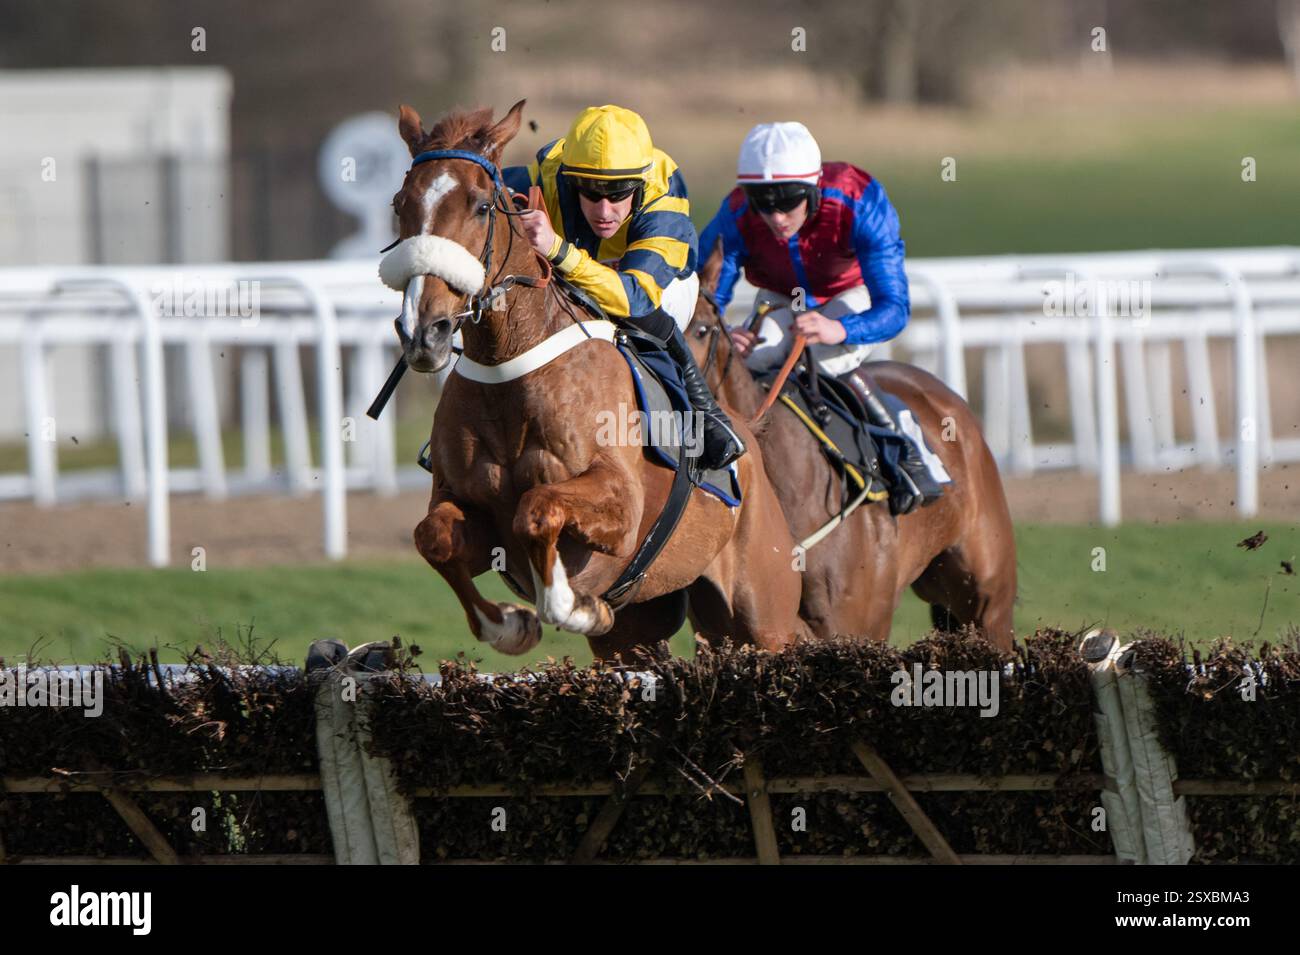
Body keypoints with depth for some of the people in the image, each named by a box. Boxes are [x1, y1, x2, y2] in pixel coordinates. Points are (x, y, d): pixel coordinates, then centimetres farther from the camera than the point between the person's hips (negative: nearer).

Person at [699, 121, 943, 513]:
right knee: (754, 360, -30)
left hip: (854, 296, -2)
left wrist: (837, 330, -61)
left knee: (827, 359, -35)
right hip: (781, 301, 2)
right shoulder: (736, 219, -30)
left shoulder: (859, 205, -37)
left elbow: (894, 310, -40)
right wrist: (722, 336, -53)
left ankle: (906, 451, -17)